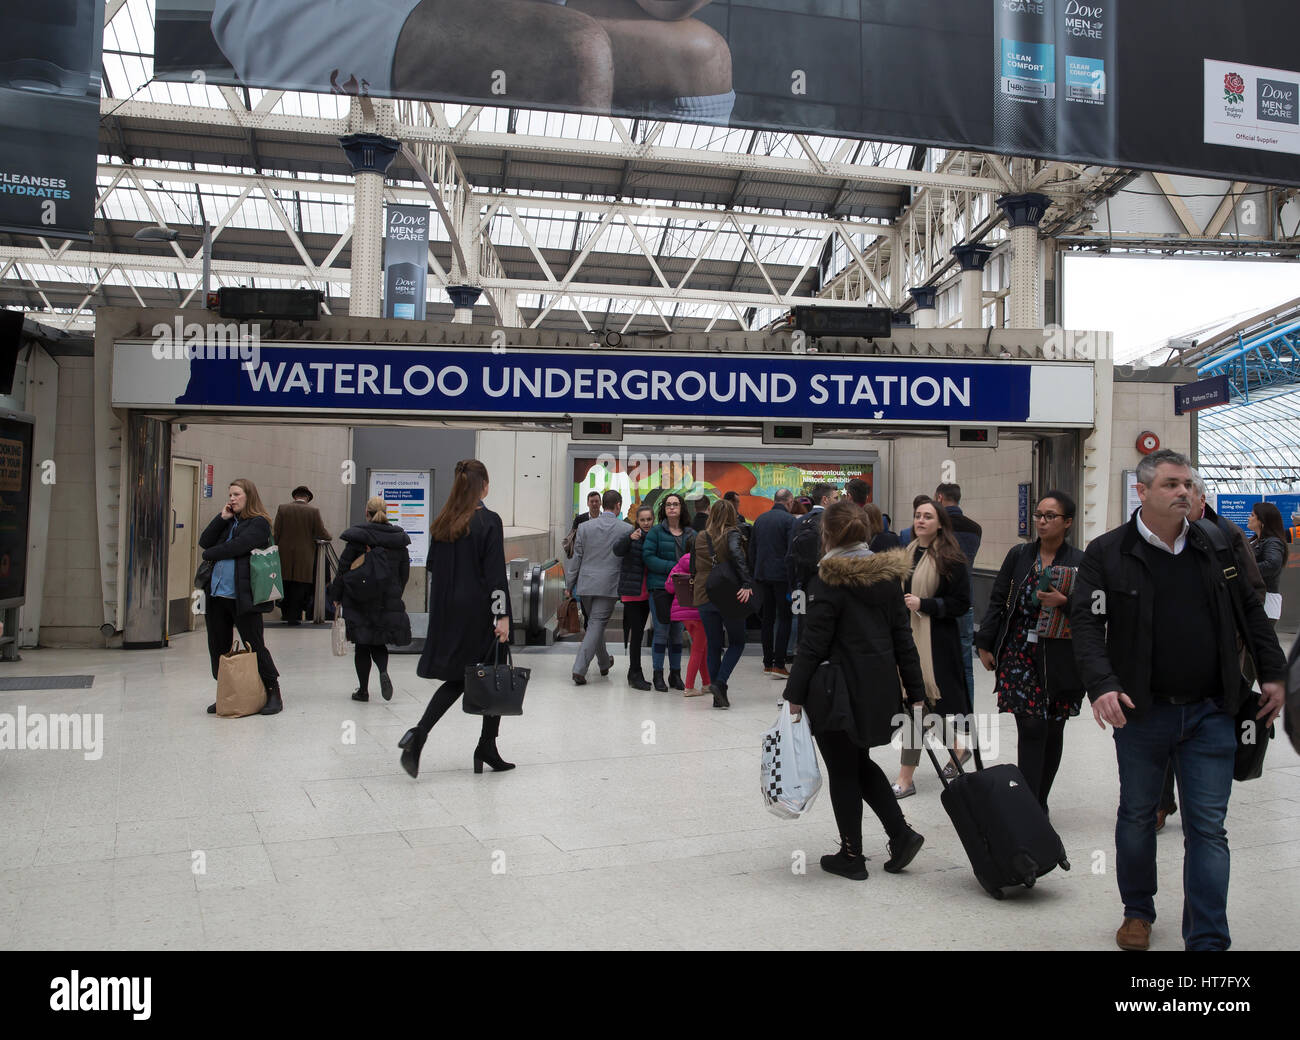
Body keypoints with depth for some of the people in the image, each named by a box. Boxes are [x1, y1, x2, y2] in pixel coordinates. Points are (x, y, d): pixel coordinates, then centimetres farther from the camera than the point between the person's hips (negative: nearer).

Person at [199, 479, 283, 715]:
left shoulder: (259, 523, -5)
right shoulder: (229, 521, 18)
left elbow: (236, 547, -16)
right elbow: (204, 542, 9)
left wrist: (209, 554, 0)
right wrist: (222, 518, 0)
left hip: (242, 596, -7)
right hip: (217, 594, 8)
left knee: (255, 646, -3)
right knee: (218, 648, 11)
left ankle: (274, 694, 6)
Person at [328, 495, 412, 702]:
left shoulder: (358, 537, -10)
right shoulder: (399, 539, 2)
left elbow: (344, 568, -8)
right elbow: (404, 572, 8)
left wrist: (336, 596, 3)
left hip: (360, 601, -3)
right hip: (388, 601, 3)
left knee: (362, 646, 8)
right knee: (378, 643, 16)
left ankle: (363, 690, 10)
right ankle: (383, 670, -12)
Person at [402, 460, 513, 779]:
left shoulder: (442, 523, 7)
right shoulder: (488, 521, -11)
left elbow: (434, 568, 11)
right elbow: (496, 572, -14)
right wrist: (502, 615, -13)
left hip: (447, 614, 6)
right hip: (480, 613, -6)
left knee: (457, 679, 12)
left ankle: (418, 734, -7)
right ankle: (486, 749, 13)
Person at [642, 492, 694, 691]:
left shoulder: (691, 533, 11)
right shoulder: (656, 531, -1)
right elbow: (648, 557, -8)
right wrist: (672, 567, -16)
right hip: (660, 586, -4)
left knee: (677, 631, 8)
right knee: (661, 630, -5)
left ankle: (675, 675, 16)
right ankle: (658, 675, 4)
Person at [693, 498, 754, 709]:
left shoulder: (700, 538, 9)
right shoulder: (732, 533, -5)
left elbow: (693, 567, 12)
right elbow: (736, 554, -23)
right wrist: (747, 583, -27)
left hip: (704, 598, 4)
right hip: (728, 596, -4)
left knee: (713, 646, 11)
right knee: (737, 643, 11)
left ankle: (719, 696, 9)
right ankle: (720, 682, -9)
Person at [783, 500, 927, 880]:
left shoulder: (829, 581, -15)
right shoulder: (888, 575, 5)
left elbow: (813, 644, -15)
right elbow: (903, 637, 8)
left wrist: (795, 695, -9)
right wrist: (915, 690, 13)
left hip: (840, 691, -7)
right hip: (881, 689, 7)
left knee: (842, 771, 7)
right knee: (859, 762, 23)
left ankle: (851, 856, 16)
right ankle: (901, 833, 14)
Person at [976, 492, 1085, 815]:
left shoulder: (1080, 562, 0)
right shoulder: (1019, 555, 6)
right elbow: (997, 601, 8)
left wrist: (1064, 603, -19)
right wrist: (985, 644, 4)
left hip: (1060, 659, 0)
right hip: (1020, 654, 0)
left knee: (1053, 730, 10)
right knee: (1031, 729, -8)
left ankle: (1038, 804, 24)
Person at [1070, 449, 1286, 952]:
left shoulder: (1218, 547, 5)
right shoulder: (1107, 553, -4)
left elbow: (1251, 611, 15)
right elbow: (1087, 623, -8)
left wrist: (1272, 674, 10)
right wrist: (1102, 685, -20)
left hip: (1211, 713, 2)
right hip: (1140, 710, -1)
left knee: (1208, 828, 3)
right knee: (1136, 815, 14)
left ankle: (1208, 939, 10)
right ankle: (1138, 912, 33)